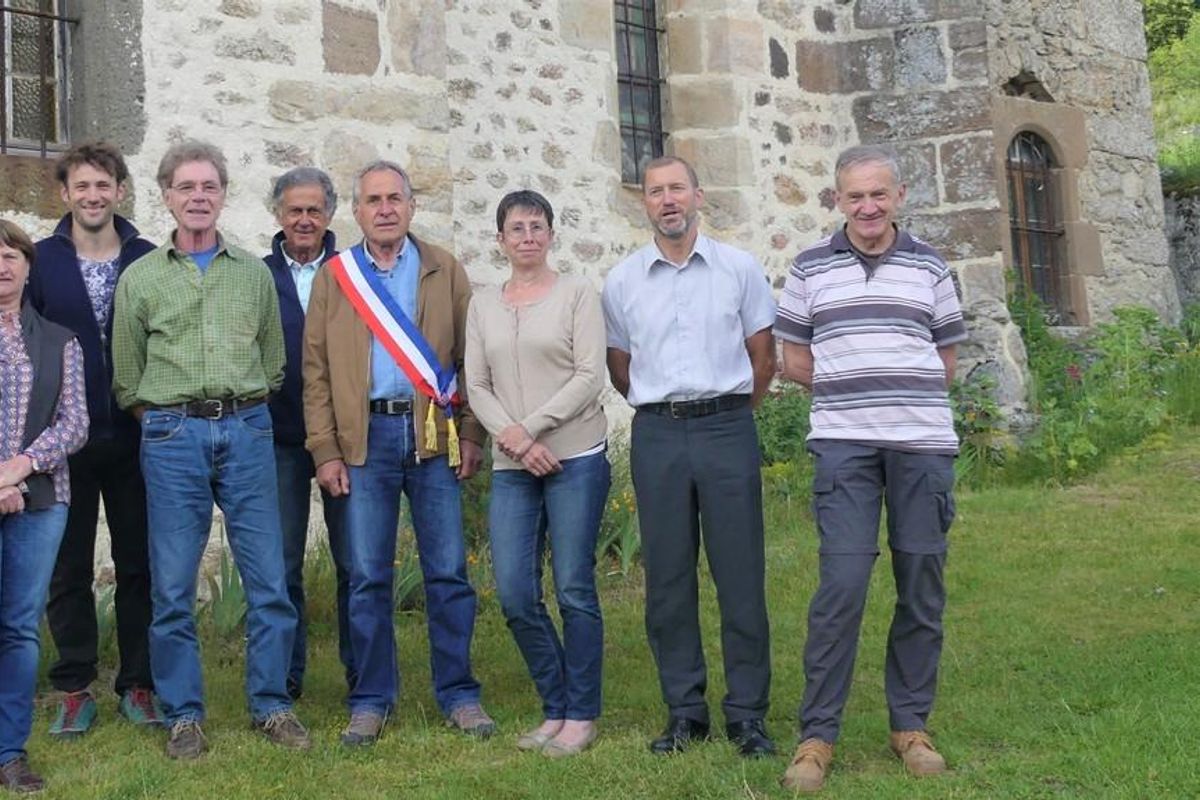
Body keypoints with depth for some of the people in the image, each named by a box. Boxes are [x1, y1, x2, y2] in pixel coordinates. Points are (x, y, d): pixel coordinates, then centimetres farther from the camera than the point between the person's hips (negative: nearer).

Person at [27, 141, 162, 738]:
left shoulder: (150, 261, 1)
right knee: (68, 569, 8)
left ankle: (138, 684, 18)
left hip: (135, 439, 0)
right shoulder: (40, 261, 1)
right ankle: (74, 688, 19)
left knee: (138, 565, 7)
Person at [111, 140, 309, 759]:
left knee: (268, 578, 1)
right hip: (172, 436, -1)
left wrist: (244, 415, 8)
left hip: (247, 430, 1)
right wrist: (166, 424, 5)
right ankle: (183, 714, 15)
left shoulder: (254, 273, 10)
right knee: (172, 585, 2)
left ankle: (271, 704, 14)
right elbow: (126, 378, 9)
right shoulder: (139, 278, 6)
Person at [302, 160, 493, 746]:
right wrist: (325, 451, -1)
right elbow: (316, 371, 6)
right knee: (368, 577, 4)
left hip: (436, 435, 0)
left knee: (448, 572, 3)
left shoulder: (445, 272, 10)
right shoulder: (332, 277, 10)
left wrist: (471, 434, -2)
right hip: (364, 438, 0)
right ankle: (371, 701, 15)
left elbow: (470, 356, 7)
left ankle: (458, 695, 14)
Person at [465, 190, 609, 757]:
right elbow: (477, 387, 8)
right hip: (511, 468, 4)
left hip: (576, 458, -4)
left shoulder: (577, 293, 1)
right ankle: (556, 709, 17)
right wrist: (513, 438, -9)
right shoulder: (482, 305, 13)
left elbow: (590, 377, -7)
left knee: (574, 590, -1)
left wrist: (531, 428, -12)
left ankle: (581, 715, 12)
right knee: (514, 594, 0)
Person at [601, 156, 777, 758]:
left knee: (740, 575, -2)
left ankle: (747, 714, 8)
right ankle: (684, 711, 15)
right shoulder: (622, 281, 8)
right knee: (667, 578, 4)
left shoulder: (740, 269, 4)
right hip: (656, 436, 2)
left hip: (727, 429, -1)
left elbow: (763, 358, 10)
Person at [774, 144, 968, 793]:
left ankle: (910, 724, 20)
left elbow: (946, 363, 15)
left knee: (922, 588, 5)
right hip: (843, 445, -2)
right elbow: (795, 361, 10)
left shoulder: (929, 266, 12)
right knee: (842, 583, -8)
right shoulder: (810, 268, 8)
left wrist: (897, 389, 4)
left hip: (923, 443, 2)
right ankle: (817, 733, 2)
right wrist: (850, 391, 3)